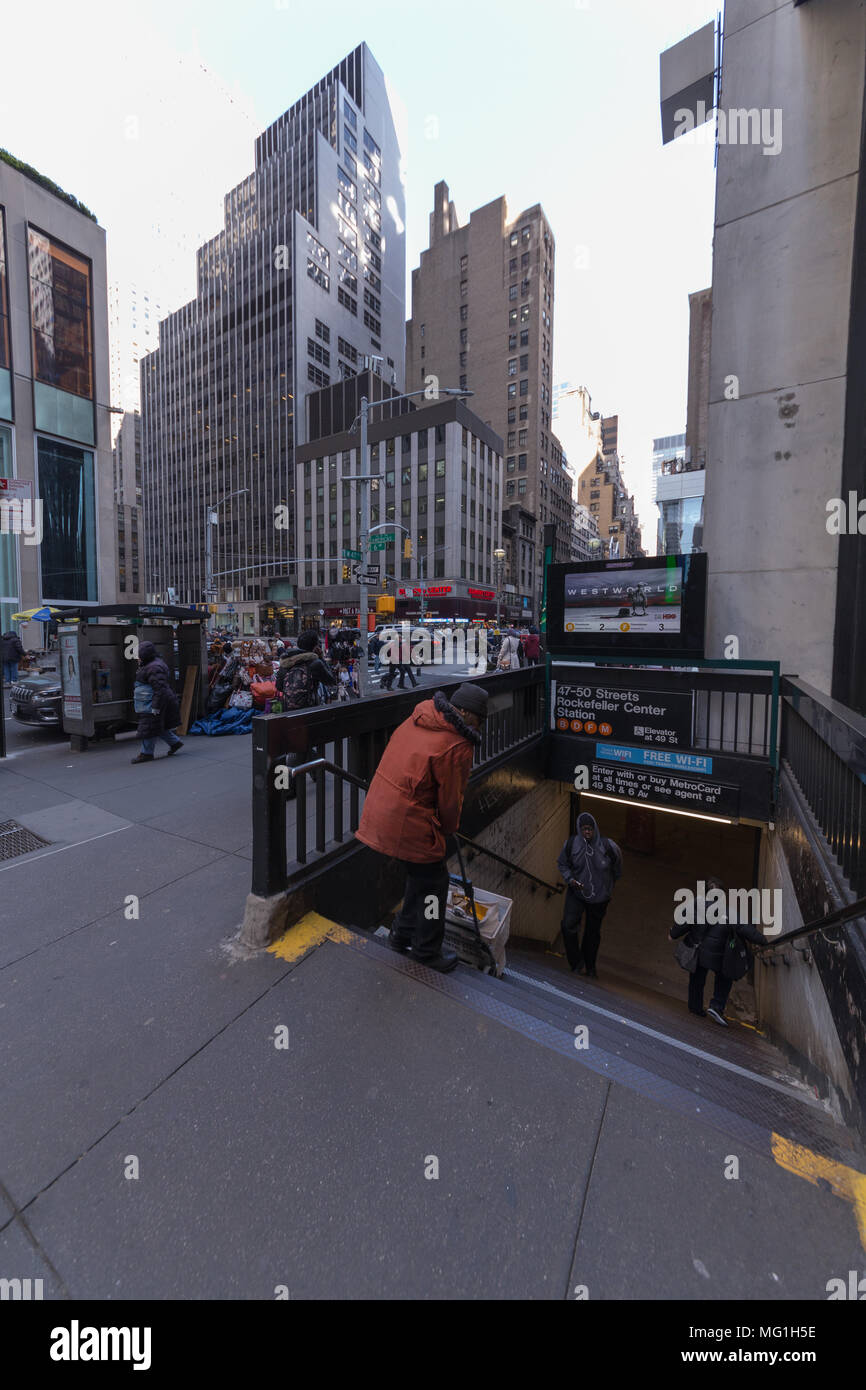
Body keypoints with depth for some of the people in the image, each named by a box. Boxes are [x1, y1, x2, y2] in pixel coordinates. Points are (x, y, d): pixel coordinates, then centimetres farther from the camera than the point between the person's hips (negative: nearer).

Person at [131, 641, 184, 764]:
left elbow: (160, 689, -26)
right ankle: (175, 742, 25)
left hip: (155, 702, -10)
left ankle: (146, 754, 9)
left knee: (150, 727, -1)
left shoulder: (154, 668, -22)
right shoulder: (155, 662, 10)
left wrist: (155, 707, -25)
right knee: (158, 726, 17)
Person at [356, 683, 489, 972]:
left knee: (421, 873, 27)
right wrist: (449, 829, 10)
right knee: (432, 881, 13)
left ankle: (402, 933, 44)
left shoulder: (415, 719, 5)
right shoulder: (456, 746, -19)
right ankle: (427, 950, 32)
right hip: (408, 823, -9)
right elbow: (450, 798, -11)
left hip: (379, 812, 9)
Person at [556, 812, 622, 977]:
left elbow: (617, 869, 1)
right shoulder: (571, 844, -16)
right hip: (576, 892, 0)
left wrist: (607, 886, 12)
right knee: (569, 925, -16)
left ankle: (590, 966, 40)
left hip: (599, 896, 0)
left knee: (593, 930, 16)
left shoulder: (608, 846, -19)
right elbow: (562, 863, 1)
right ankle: (577, 961, 10)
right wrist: (569, 879, -17)